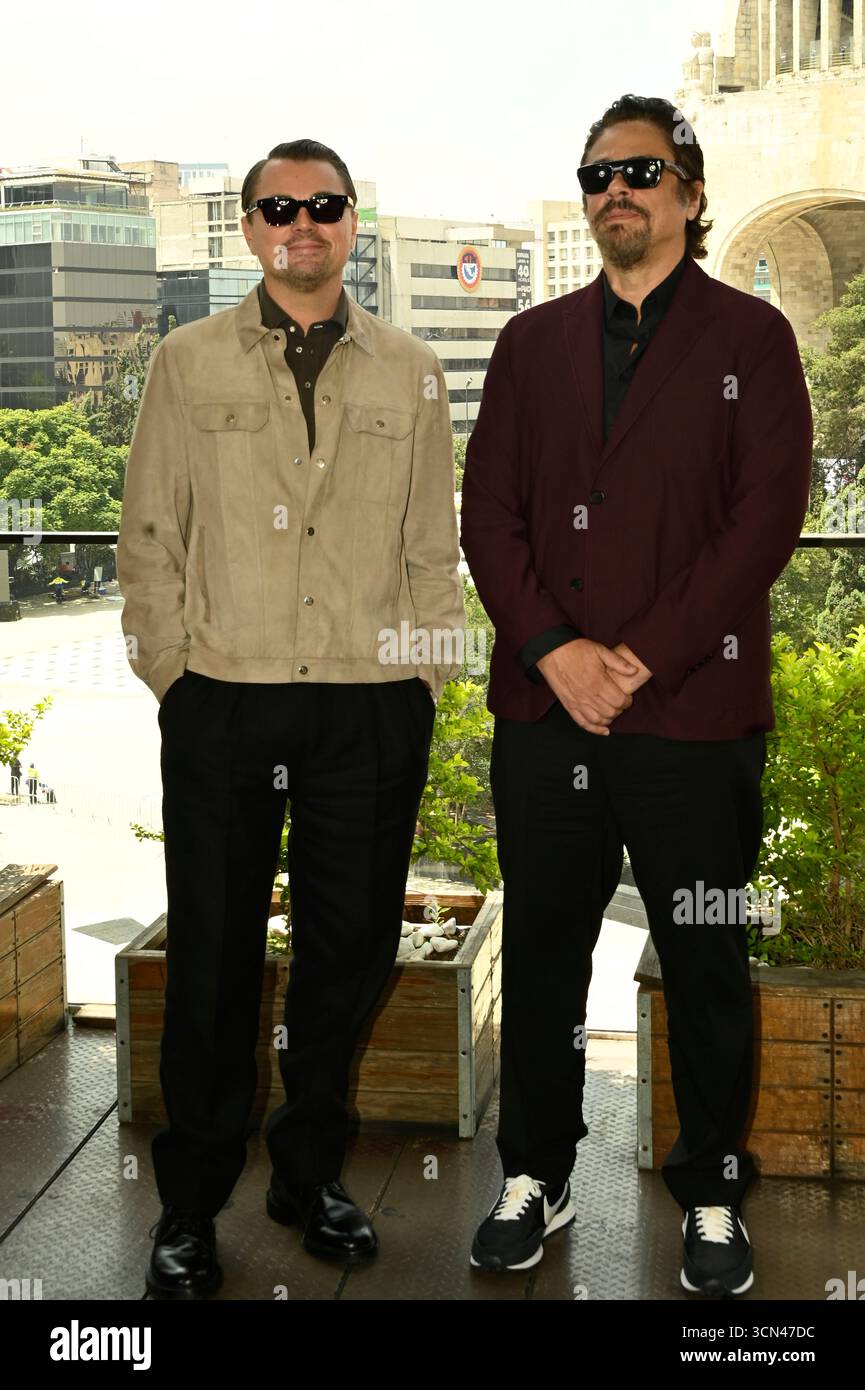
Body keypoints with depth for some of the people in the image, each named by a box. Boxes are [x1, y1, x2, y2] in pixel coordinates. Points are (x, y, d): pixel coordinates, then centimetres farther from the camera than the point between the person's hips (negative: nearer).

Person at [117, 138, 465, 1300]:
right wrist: (170, 676, -1)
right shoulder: (189, 363, 8)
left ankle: (311, 1172, 27)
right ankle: (190, 1207, 19)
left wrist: (426, 682, 4)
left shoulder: (412, 372, 12)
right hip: (223, 700, -1)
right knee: (215, 954, 3)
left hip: (373, 710, 2)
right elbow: (148, 538, 7)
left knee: (350, 949, 8)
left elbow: (435, 547, 12)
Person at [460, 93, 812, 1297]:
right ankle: (536, 1179, 28)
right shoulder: (533, 342, 13)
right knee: (540, 958, 11)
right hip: (544, 708, 3)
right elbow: (487, 511, 6)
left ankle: (713, 1197, 24)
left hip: (693, 713, -3)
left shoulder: (751, 337, 3)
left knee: (706, 971, 7)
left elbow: (767, 518, -6)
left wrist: (640, 659, -13)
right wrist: (553, 651, -9)